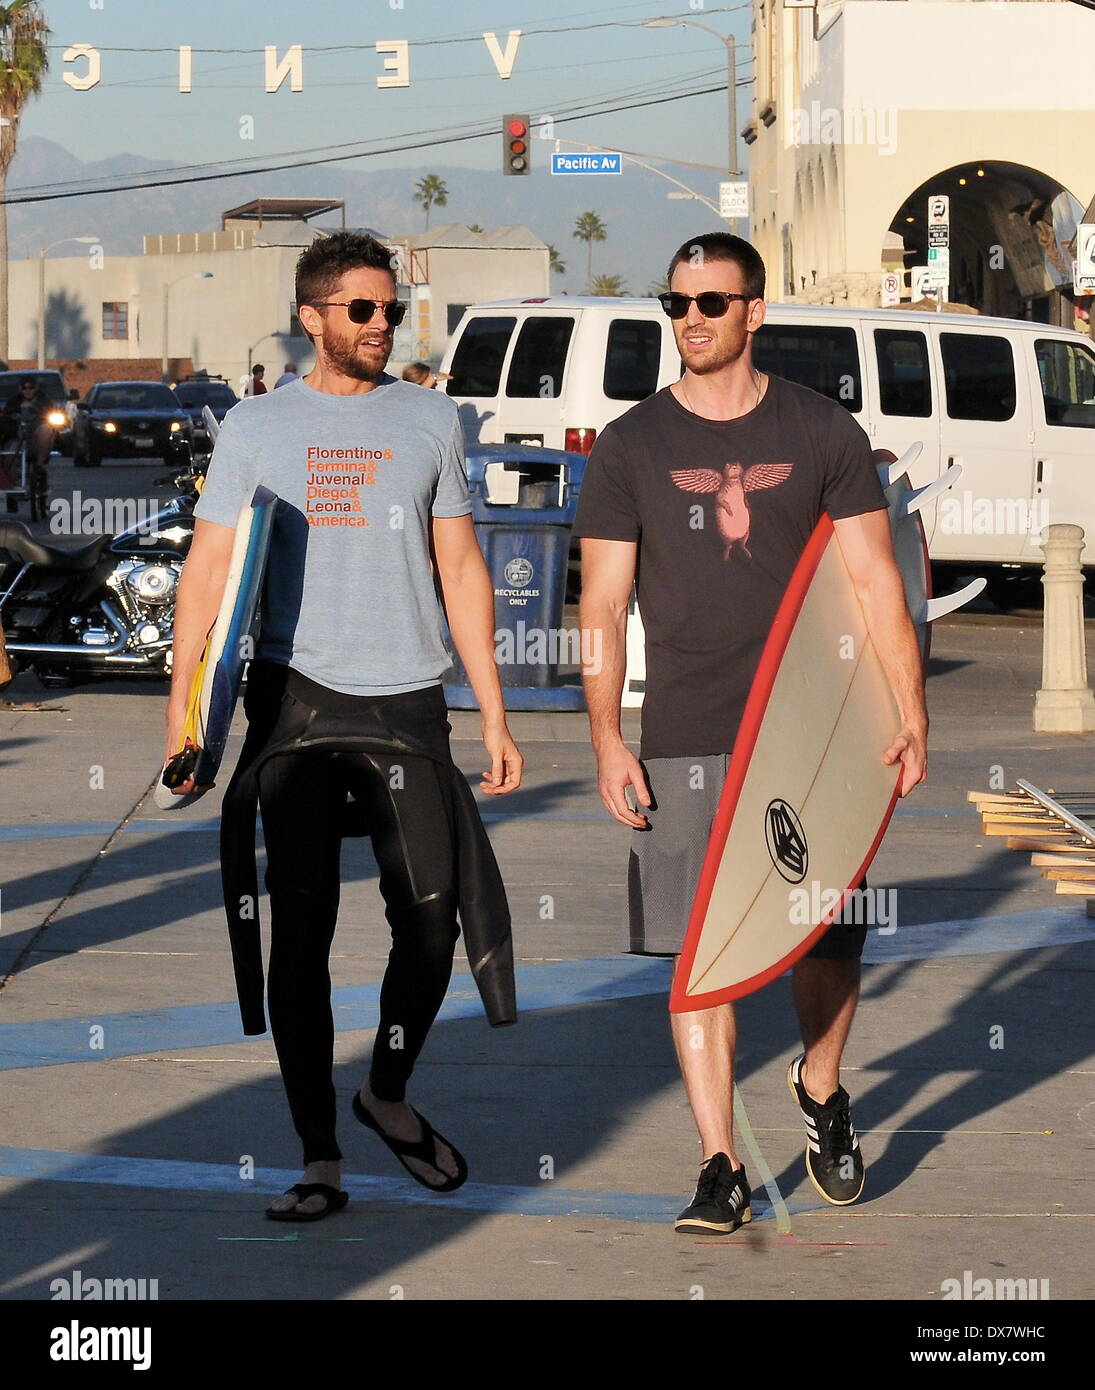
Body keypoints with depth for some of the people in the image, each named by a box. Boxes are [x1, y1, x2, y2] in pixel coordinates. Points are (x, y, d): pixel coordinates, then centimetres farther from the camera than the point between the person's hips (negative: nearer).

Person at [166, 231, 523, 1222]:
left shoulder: (431, 423, 10)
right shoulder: (256, 427, 6)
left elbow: (461, 571, 12)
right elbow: (209, 571, 4)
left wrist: (494, 718, 8)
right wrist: (183, 715, -6)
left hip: (407, 703, 2)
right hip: (293, 699, -1)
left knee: (432, 921, 1)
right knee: (299, 929, -3)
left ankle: (389, 1093, 27)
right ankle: (320, 1158, 2)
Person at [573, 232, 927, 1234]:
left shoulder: (823, 432, 5)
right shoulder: (631, 447, 4)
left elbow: (875, 582, 4)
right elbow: (603, 605, 3)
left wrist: (911, 717, -5)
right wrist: (607, 741, -6)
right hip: (685, 740, 0)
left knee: (829, 937, 4)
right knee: (700, 953, -3)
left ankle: (821, 1089, 34)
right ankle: (722, 1169, 2)